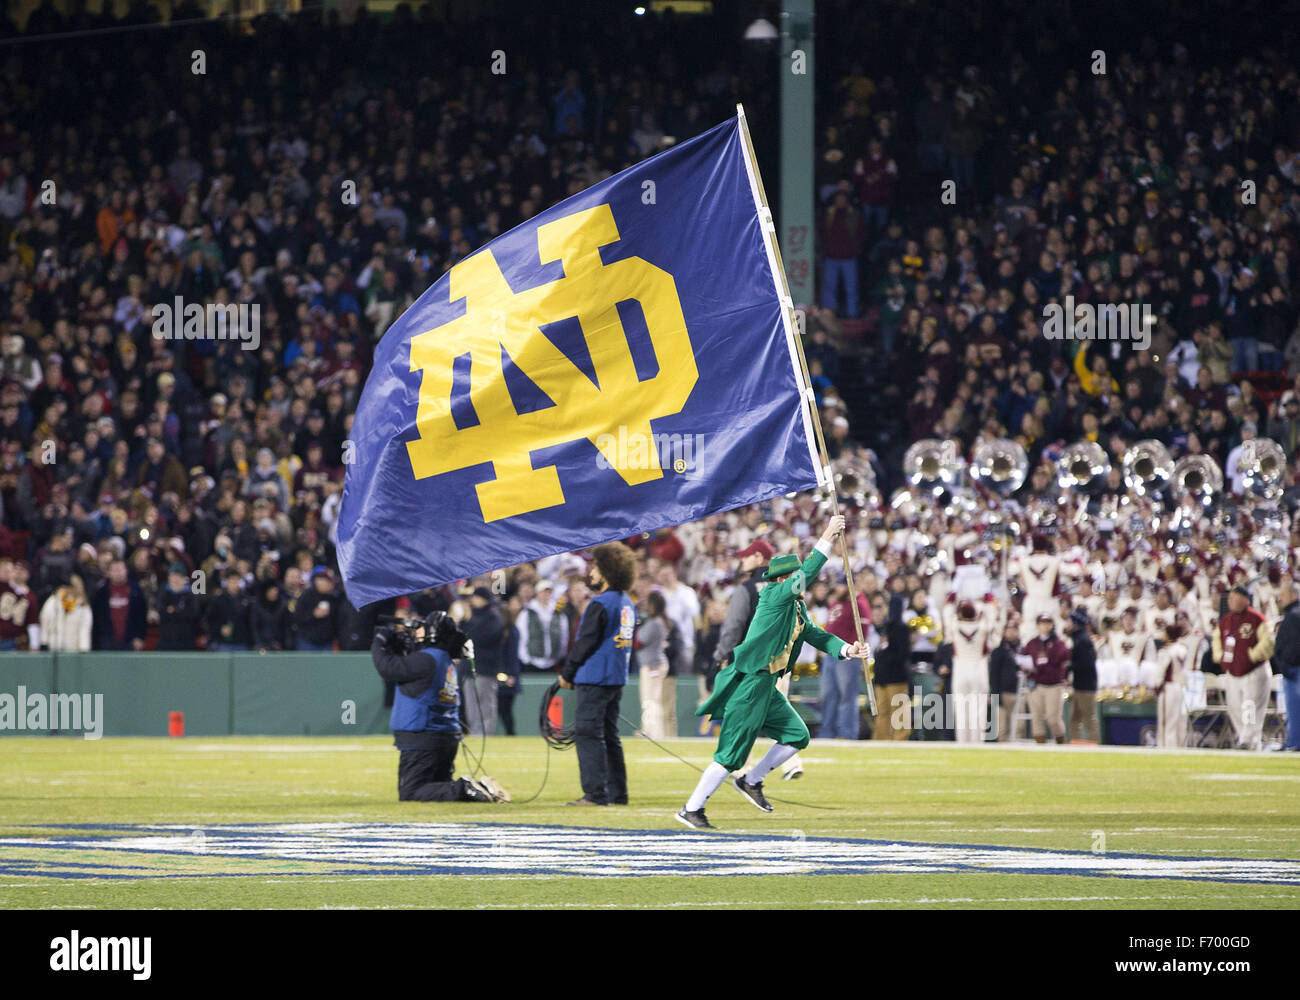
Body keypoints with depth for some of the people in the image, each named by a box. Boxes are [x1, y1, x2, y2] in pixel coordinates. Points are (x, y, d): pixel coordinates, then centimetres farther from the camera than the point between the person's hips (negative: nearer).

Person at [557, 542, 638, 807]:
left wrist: (567, 673, -5)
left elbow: (585, 643, -16)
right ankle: (617, 792, 14)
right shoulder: (628, 604, 12)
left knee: (587, 734, -6)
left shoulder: (600, 604, -16)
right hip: (618, 679, 9)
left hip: (595, 678, -9)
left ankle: (596, 793, -10)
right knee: (609, 735, 14)